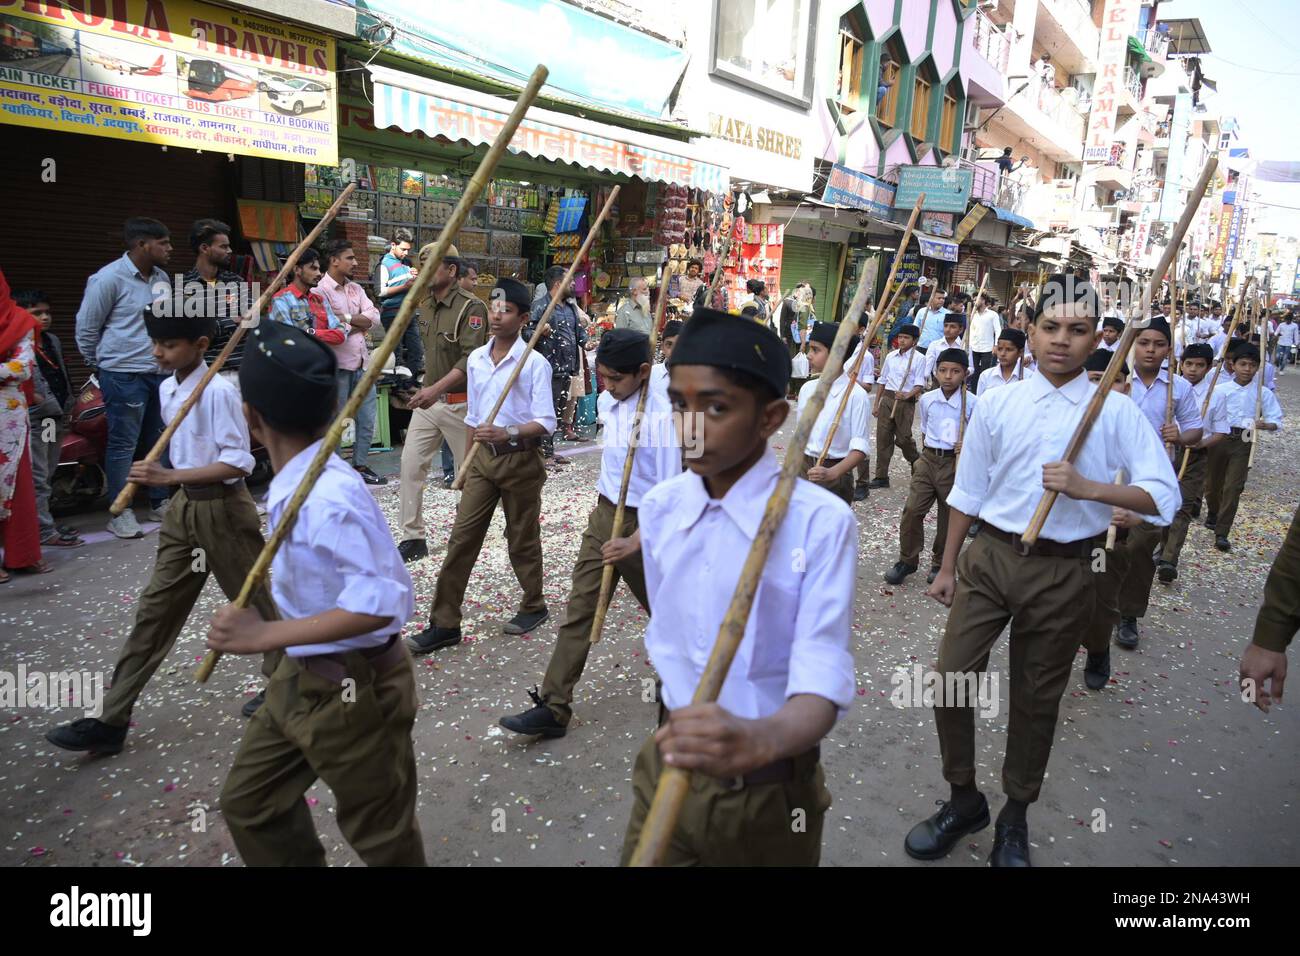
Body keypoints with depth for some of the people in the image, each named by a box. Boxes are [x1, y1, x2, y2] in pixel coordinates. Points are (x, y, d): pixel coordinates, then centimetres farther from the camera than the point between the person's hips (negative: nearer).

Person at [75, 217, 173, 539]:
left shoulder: (162, 278, 10)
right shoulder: (109, 278, -11)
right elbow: (86, 327, -5)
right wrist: (100, 365, 4)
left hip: (160, 373, 7)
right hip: (124, 376, -7)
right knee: (123, 444, -1)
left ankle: (160, 504, 25)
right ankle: (121, 512, 8)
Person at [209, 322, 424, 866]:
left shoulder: (328, 497, -30)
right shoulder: (295, 484, -2)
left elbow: (383, 601, -35)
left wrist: (267, 635, -33)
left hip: (353, 688, -9)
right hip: (300, 677, 9)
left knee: (380, 836, 13)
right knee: (249, 804, 25)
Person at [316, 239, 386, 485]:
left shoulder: (356, 288, 14)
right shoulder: (321, 290, -8)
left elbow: (374, 316, 1)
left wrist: (346, 318, -11)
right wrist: (359, 325, -6)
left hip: (362, 363, 7)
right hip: (338, 365, -7)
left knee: (367, 419, 12)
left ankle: (360, 466, 24)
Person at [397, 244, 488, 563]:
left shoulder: (471, 307, -15)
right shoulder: (425, 307, 10)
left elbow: (471, 360, -25)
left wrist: (436, 389, -33)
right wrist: (428, 388, 16)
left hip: (460, 402, -7)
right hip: (428, 400, 7)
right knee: (411, 465, 0)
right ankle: (413, 538, 7)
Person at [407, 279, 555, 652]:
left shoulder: (534, 363, -12)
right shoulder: (476, 359, 7)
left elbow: (546, 422, -15)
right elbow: (473, 417, 15)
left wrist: (508, 433, -31)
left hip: (520, 459, -5)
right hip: (483, 457, 6)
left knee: (522, 538, 9)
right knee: (462, 537, 3)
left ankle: (534, 606, 31)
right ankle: (444, 623, 10)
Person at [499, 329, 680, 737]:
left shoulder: (661, 417, -22)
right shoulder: (606, 402, 1)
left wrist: (634, 542, -26)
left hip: (643, 523, -7)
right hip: (603, 514, 7)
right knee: (579, 608, 4)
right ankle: (553, 707, 8)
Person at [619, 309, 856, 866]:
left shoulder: (821, 523, -20)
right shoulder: (658, 509, -3)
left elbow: (822, 675, -27)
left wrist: (763, 737, -46)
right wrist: (678, 734, 15)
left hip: (768, 791, -4)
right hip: (667, 765, 4)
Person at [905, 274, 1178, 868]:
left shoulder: (1115, 412, -3)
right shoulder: (997, 404, 2)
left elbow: (1163, 496, -7)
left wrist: (1089, 488, -23)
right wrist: (947, 567, 11)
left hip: (1063, 573, -1)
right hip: (988, 557, 2)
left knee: (1037, 700, 12)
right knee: (952, 678, -1)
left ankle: (1015, 818, 33)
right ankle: (963, 799, 23)